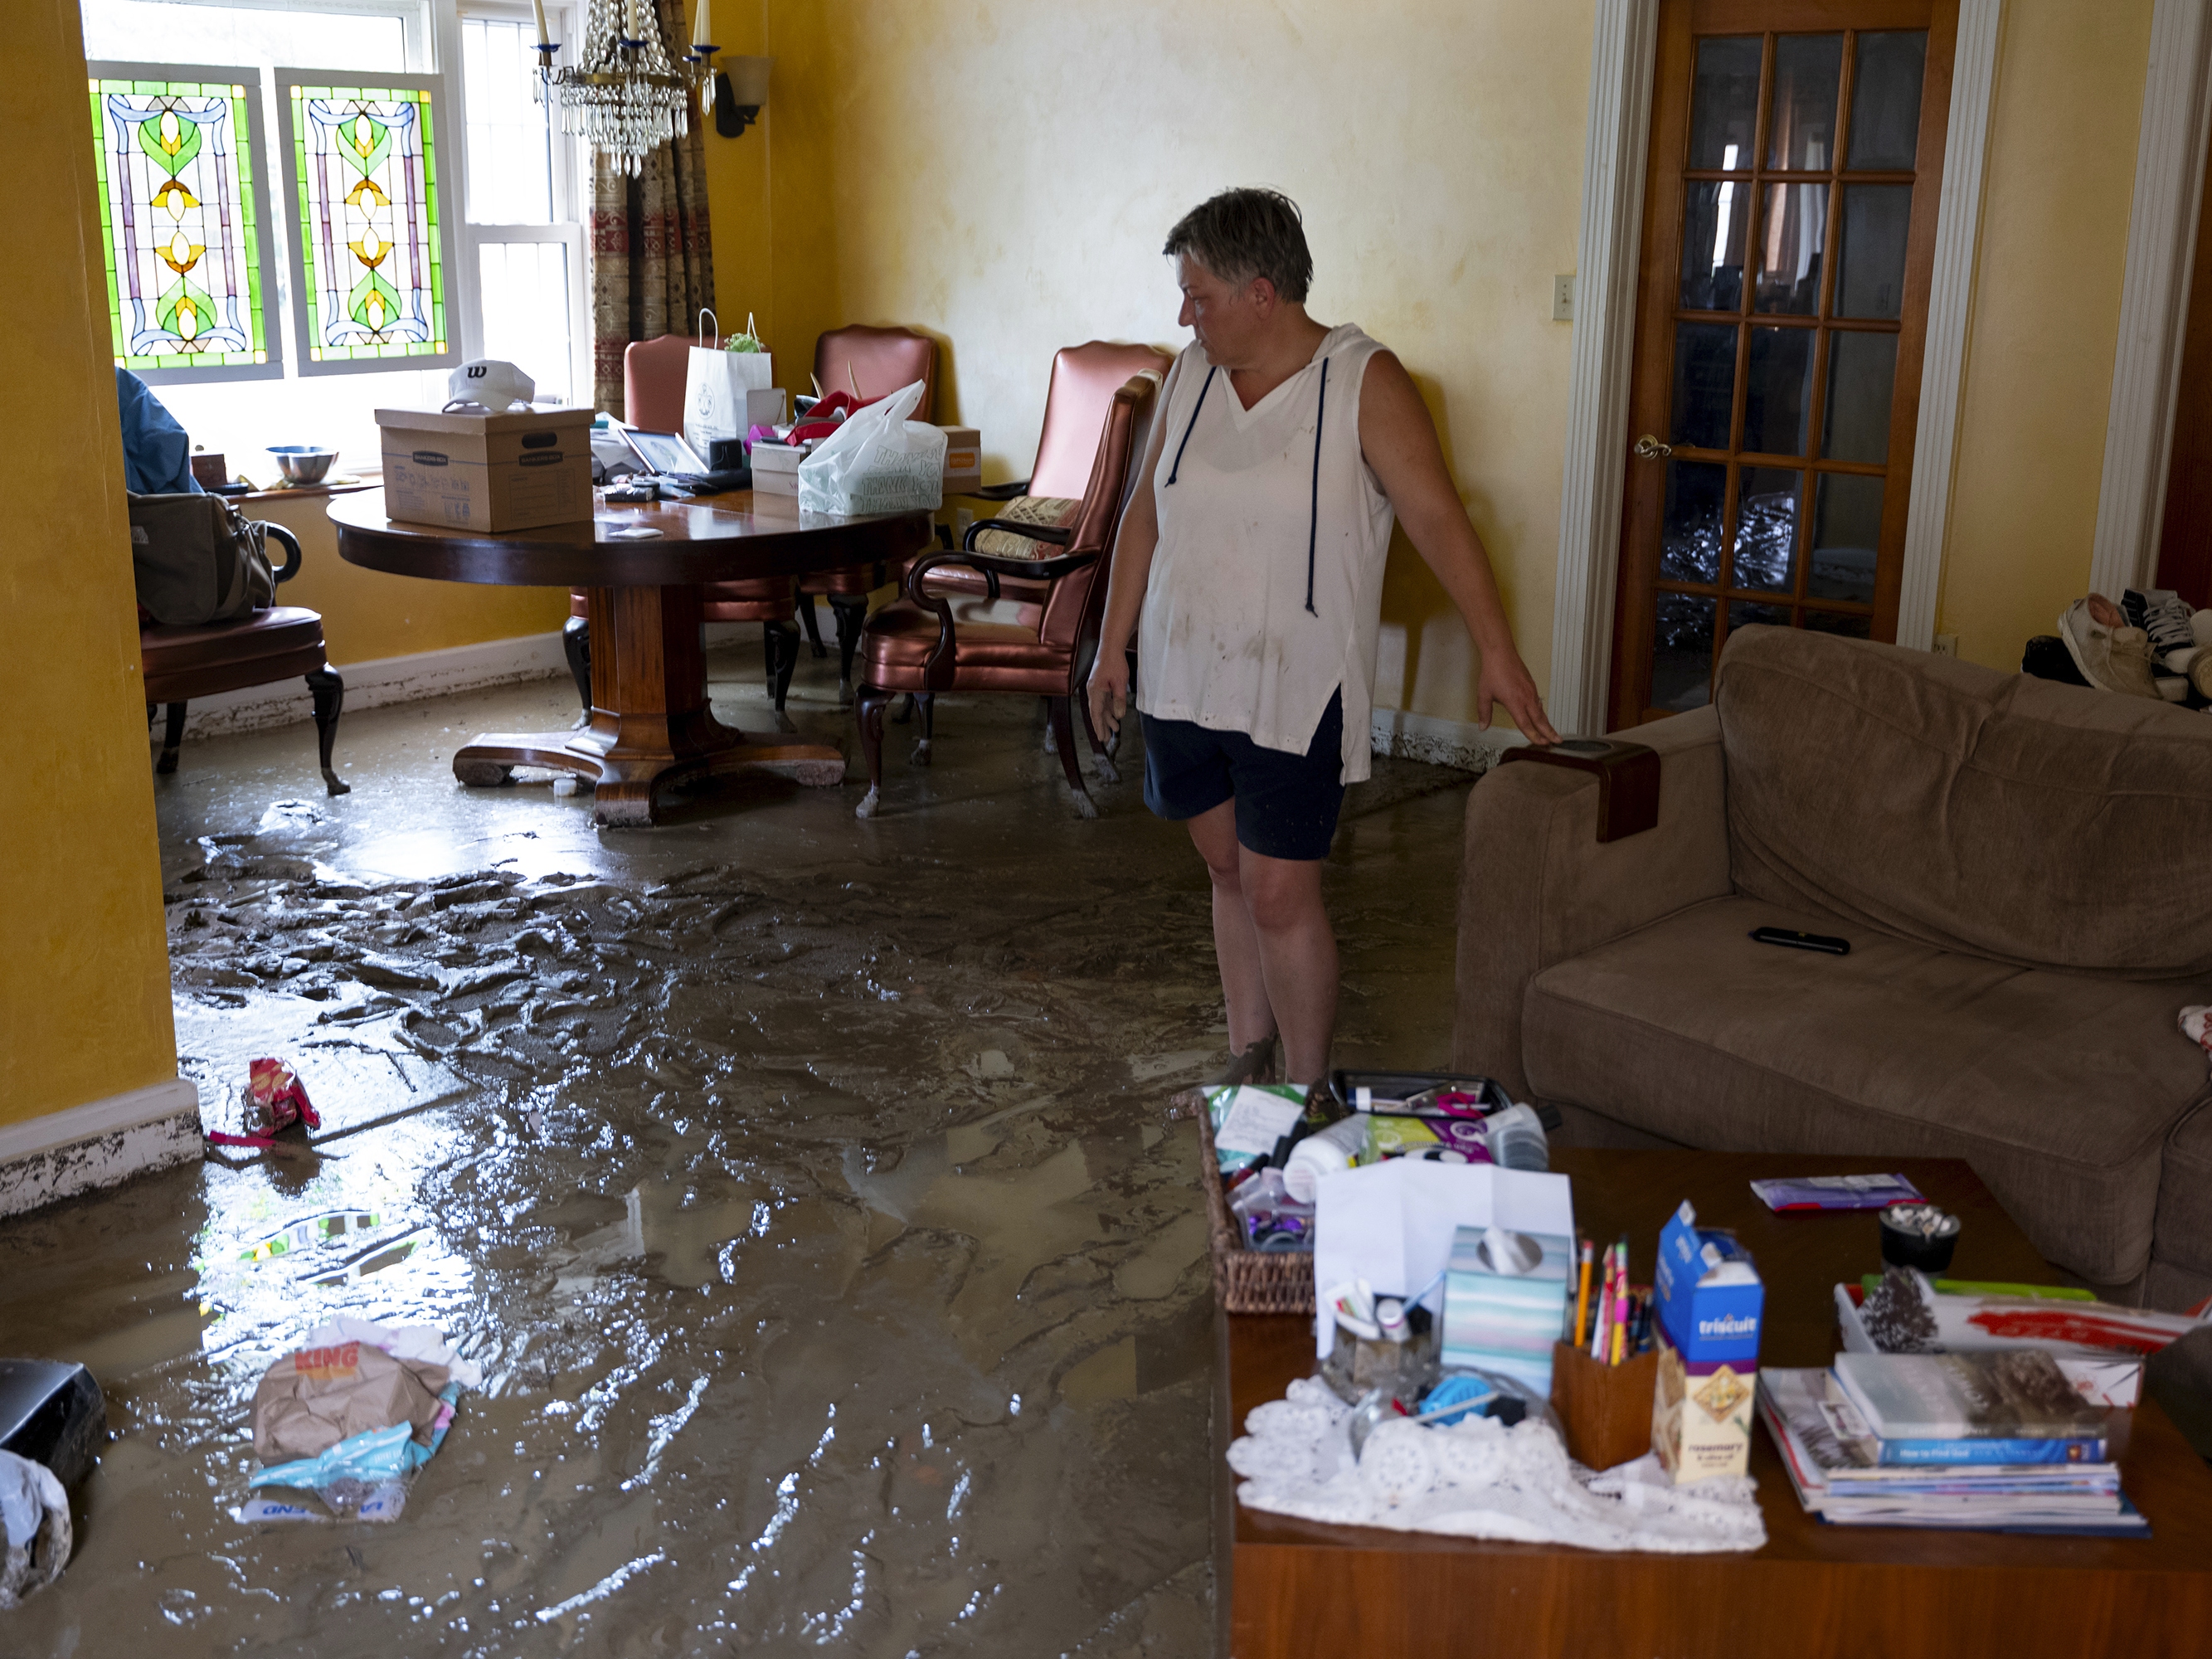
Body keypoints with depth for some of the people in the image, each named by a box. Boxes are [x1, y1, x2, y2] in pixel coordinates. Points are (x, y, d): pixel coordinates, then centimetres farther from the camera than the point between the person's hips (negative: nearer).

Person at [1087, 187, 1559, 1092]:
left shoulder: (1364, 383, -12)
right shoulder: (1191, 374, 4)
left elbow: (1438, 517, -16)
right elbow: (1146, 514, 12)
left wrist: (1497, 652, -22)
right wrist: (1113, 644, 12)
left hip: (1295, 693, -5)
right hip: (1185, 679, 5)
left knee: (1280, 896, -4)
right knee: (1227, 868, 16)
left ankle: (1306, 1093, 13)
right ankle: (1251, 1052, 33)